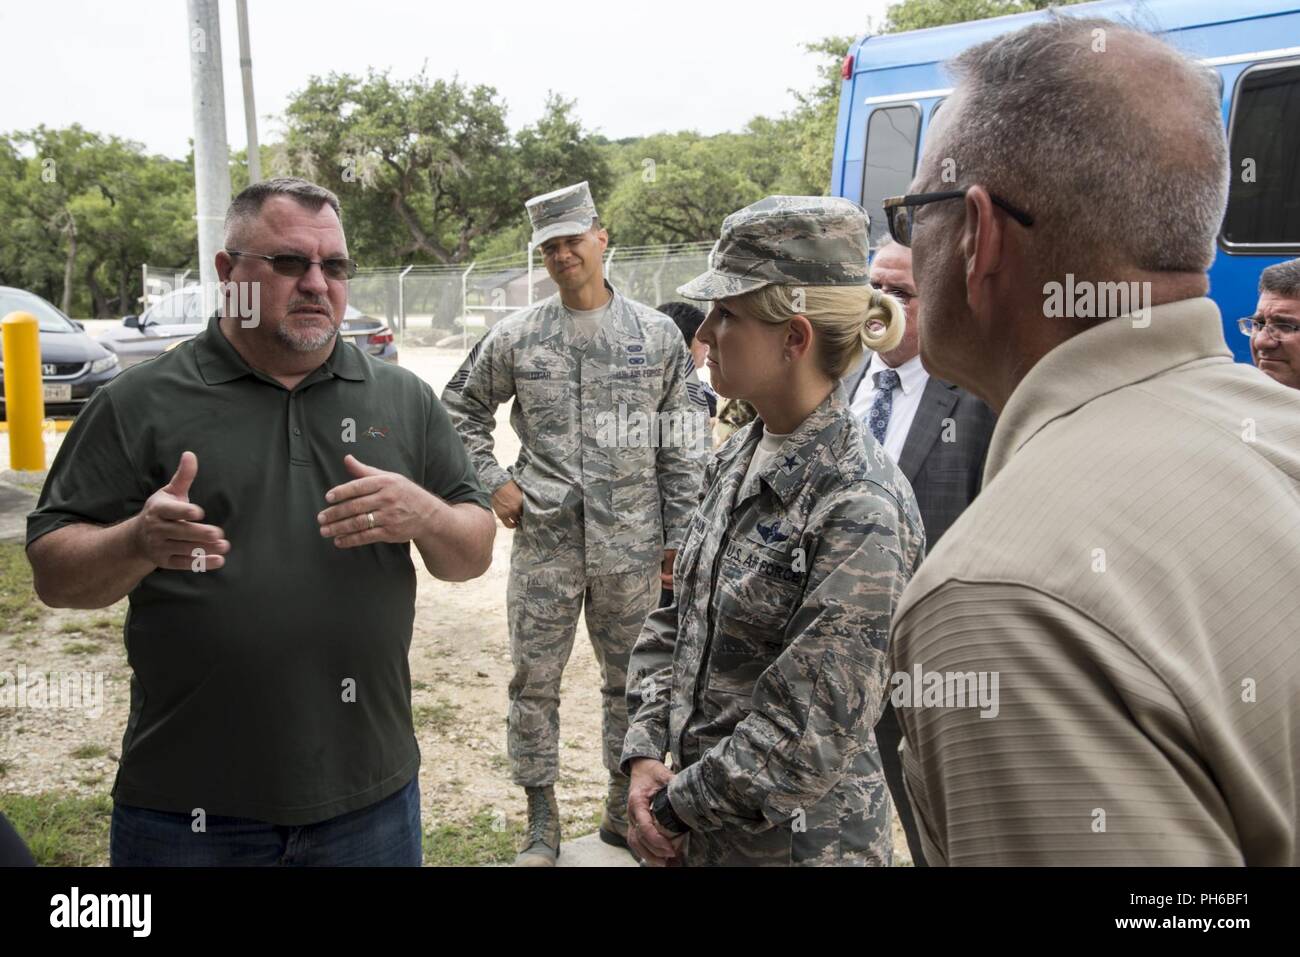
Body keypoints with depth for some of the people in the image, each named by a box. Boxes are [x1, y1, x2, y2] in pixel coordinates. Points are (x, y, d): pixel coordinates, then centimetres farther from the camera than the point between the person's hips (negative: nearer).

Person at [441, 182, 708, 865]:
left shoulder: (657, 335, 1)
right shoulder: (516, 338, 2)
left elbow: (682, 449, 3)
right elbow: (462, 410, 15)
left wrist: (678, 538, 1)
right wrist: (493, 482, 3)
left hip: (633, 545, 0)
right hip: (544, 540, 0)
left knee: (631, 679, 12)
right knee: (534, 681, 6)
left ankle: (623, 808, 29)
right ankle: (542, 823, 20)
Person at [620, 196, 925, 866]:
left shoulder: (860, 509, -24)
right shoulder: (738, 457, 0)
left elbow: (809, 740, -24)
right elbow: (674, 622, 8)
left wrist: (675, 805, -13)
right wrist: (644, 755, -3)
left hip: (798, 838, -7)